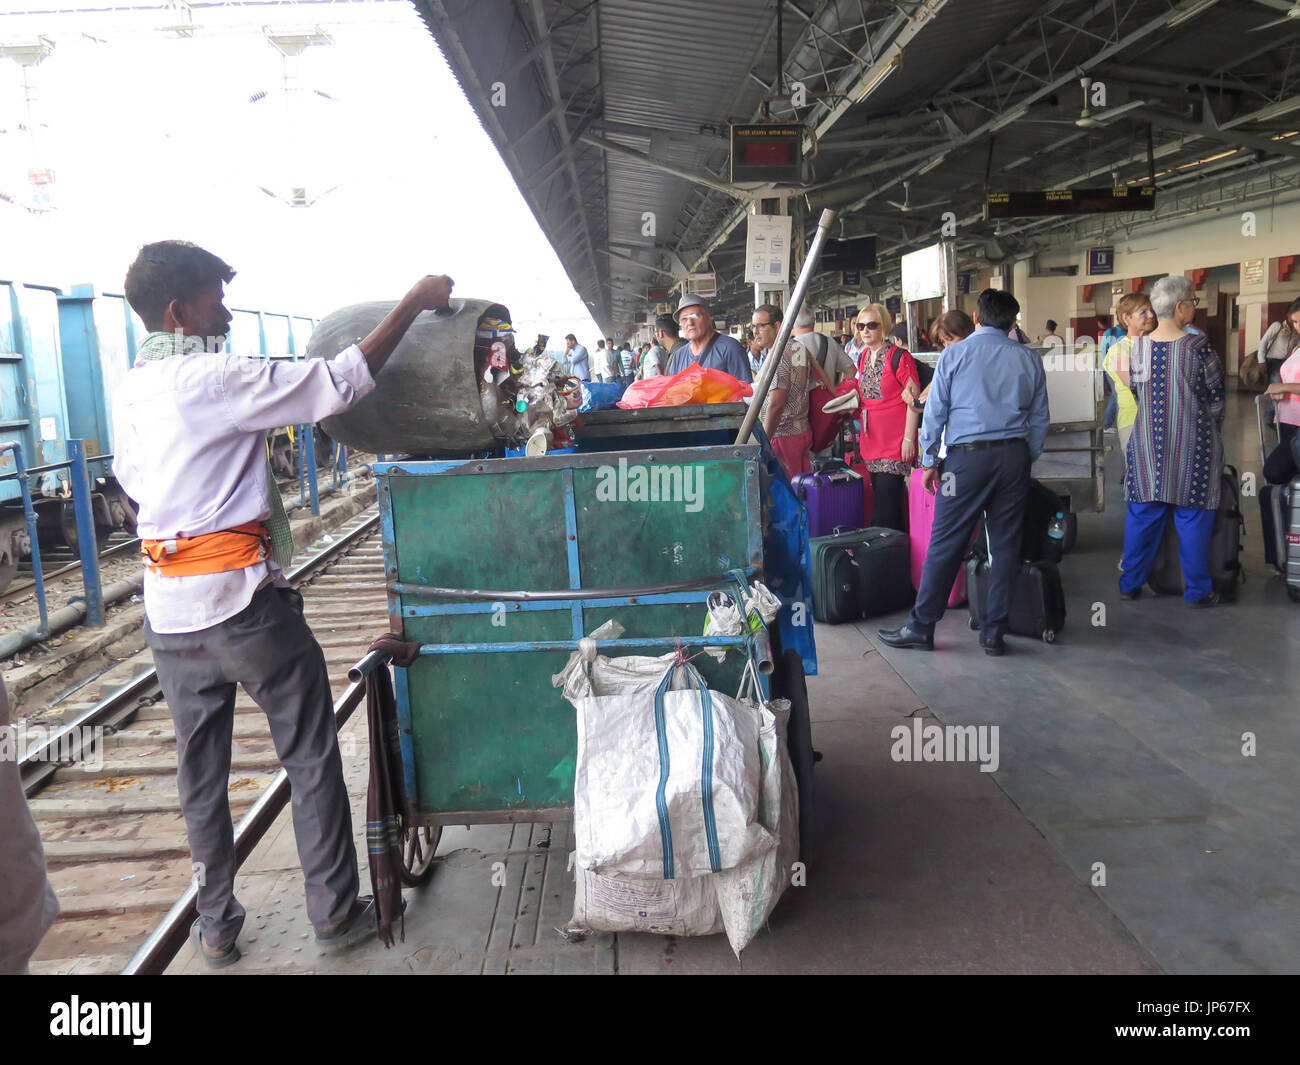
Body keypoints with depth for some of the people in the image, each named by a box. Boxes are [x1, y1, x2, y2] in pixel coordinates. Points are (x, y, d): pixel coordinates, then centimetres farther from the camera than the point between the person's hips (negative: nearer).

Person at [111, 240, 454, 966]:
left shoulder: (130, 393, 9)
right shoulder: (214, 380, -14)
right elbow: (341, 382, -17)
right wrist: (414, 304, -10)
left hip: (169, 612, 7)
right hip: (244, 605, -7)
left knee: (200, 771, 16)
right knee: (311, 758, 7)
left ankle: (217, 926, 27)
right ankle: (335, 913, 16)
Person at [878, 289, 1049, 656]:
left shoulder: (955, 354, 1)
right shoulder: (1029, 360, 9)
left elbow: (935, 411, 1)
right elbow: (1040, 419, 13)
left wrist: (929, 461, 9)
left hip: (968, 456, -3)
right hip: (1014, 455, 3)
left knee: (945, 543, 1)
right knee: (1005, 545, 8)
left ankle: (921, 627, 7)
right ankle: (994, 633, 13)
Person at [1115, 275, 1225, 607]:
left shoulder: (1137, 348, -1)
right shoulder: (1199, 346, -12)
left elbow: (1138, 393, 7)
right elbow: (1216, 399, -4)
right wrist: (1213, 430, 12)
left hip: (1147, 443, 4)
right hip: (1192, 445, -4)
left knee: (1143, 513, 11)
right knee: (1193, 516, 5)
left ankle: (1131, 582, 18)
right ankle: (1197, 589, 14)